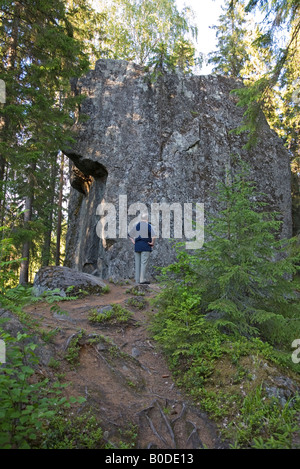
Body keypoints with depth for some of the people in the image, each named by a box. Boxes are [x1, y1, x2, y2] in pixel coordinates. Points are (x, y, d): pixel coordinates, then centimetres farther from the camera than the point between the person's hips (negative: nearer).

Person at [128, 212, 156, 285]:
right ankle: (142, 279, -7)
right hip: (145, 246, -5)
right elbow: (153, 236, -19)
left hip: (137, 246, 6)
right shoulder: (149, 226, -5)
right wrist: (152, 243, -7)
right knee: (144, 263, -5)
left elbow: (129, 235, 21)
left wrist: (133, 242, 16)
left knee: (137, 263, 8)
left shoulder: (136, 226, 14)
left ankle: (137, 279, 11)